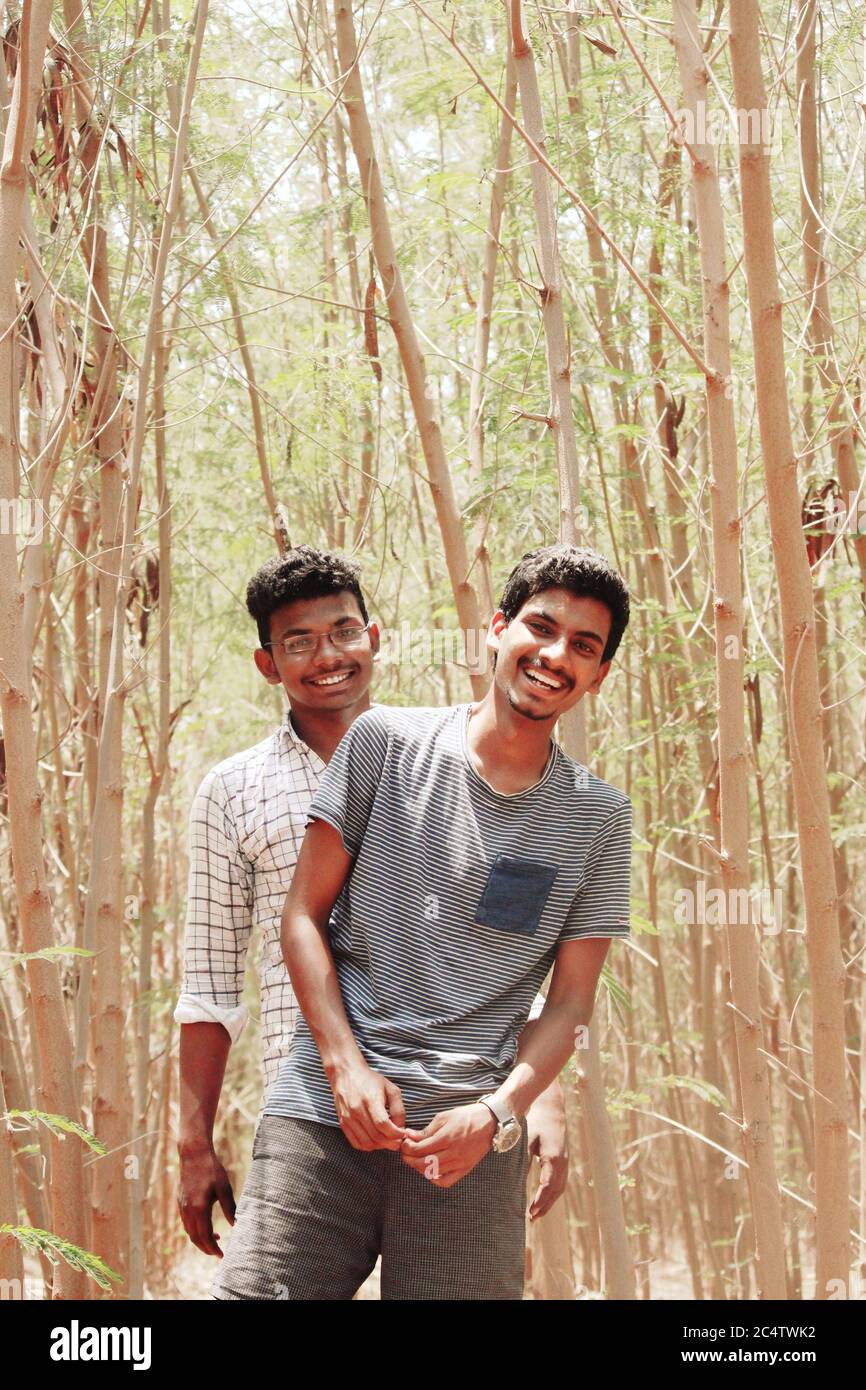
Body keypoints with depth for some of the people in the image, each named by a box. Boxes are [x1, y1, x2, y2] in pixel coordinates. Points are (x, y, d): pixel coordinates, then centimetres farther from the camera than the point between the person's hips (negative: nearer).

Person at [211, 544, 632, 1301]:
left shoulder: (600, 817, 9)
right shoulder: (387, 742, 6)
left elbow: (571, 1001, 8)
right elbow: (304, 914, 6)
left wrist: (498, 1114, -9)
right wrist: (345, 1066, -5)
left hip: (469, 1135, 1)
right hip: (323, 1119, -1)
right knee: (254, 1290, -12)